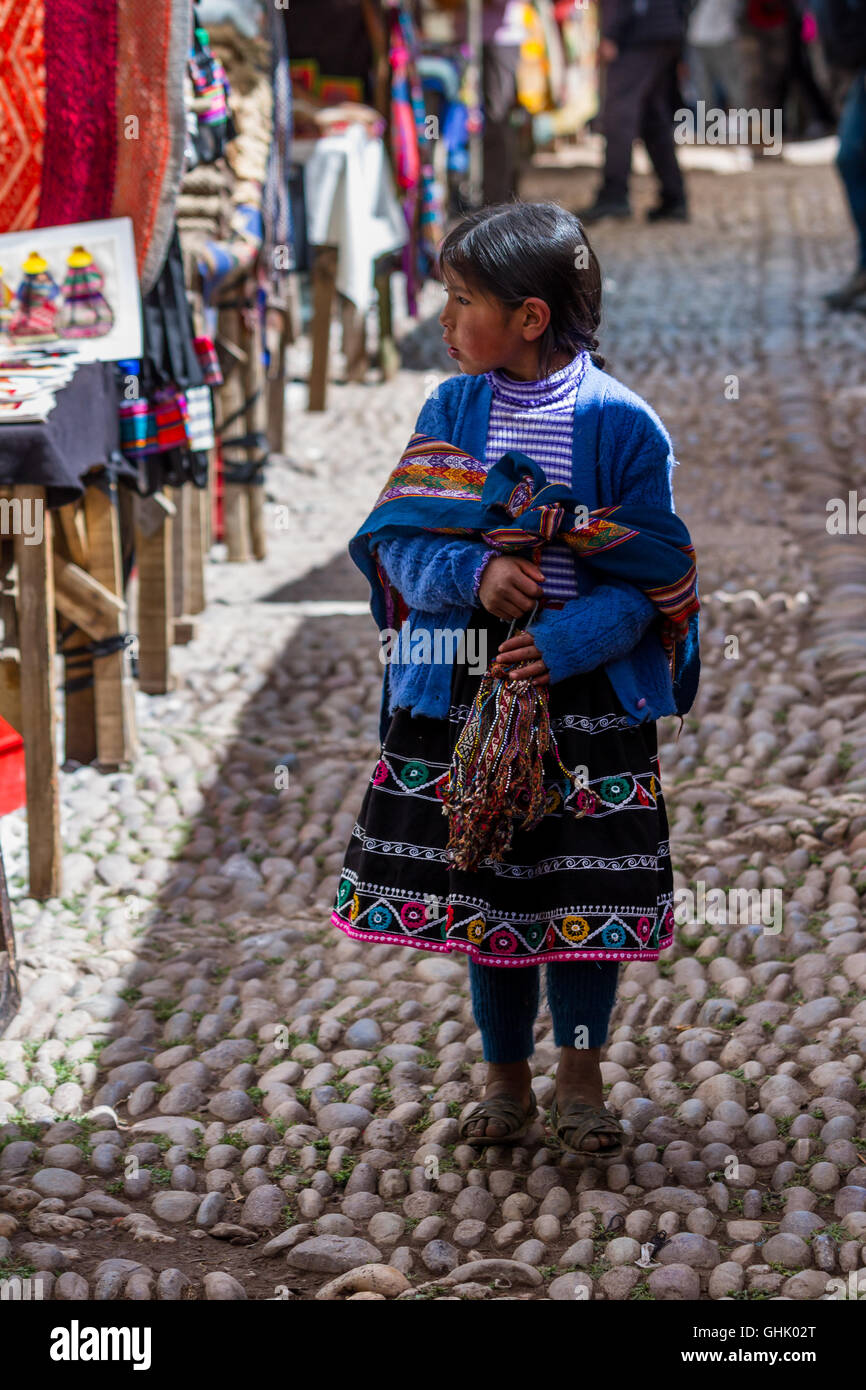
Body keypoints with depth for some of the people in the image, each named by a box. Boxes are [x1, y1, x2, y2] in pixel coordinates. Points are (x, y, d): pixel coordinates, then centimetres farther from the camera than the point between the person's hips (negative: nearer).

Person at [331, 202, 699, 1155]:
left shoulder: (621, 424, -10)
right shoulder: (452, 410, 0)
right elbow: (397, 541, -1)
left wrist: (566, 645, -22)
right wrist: (472, 573, -20)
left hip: (586, 689, -3)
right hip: (466, 684, 3)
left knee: (585, 887, 4)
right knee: (481, 880, 10)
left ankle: (580, 1075, 23)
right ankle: (505, 1077, 25)